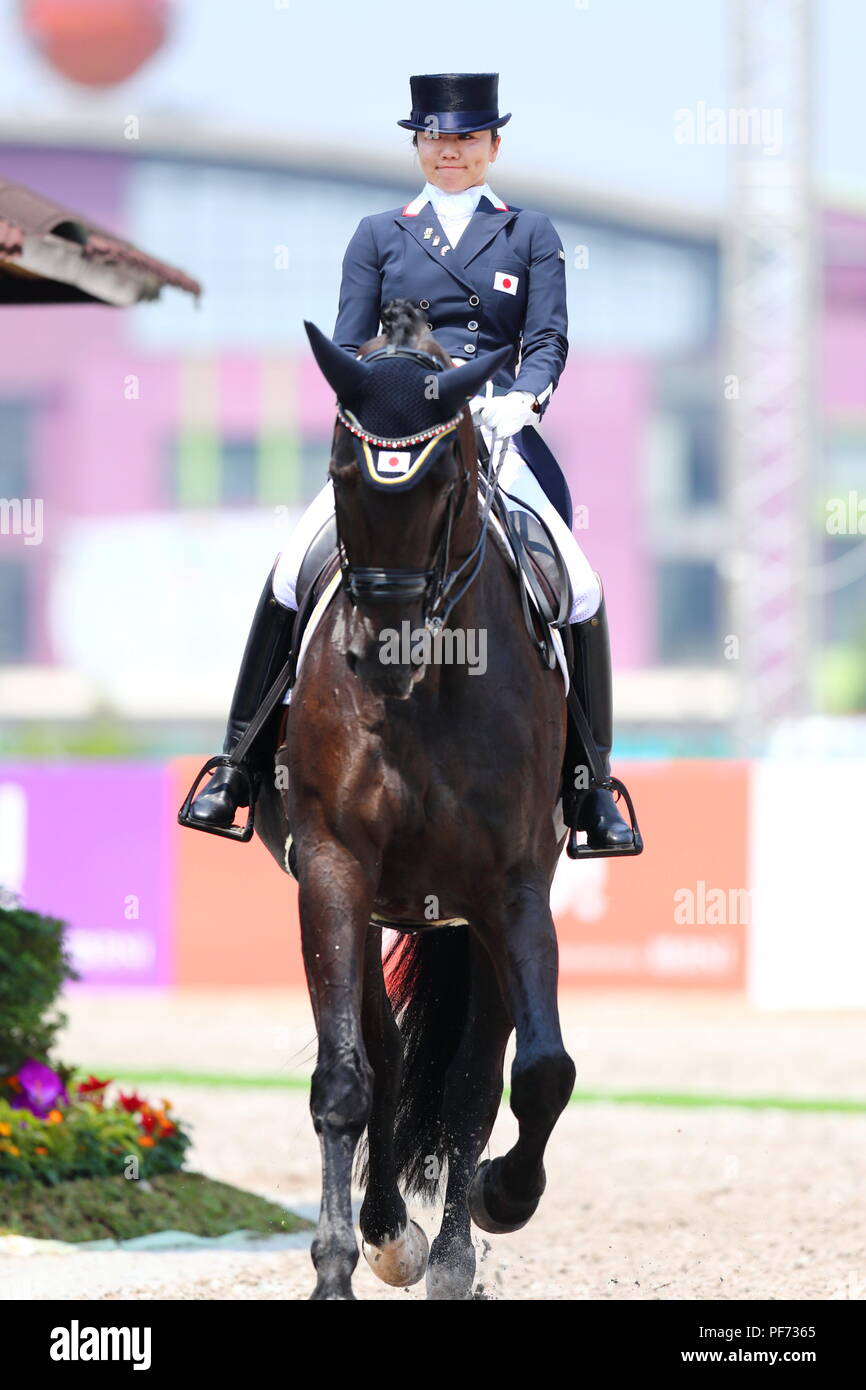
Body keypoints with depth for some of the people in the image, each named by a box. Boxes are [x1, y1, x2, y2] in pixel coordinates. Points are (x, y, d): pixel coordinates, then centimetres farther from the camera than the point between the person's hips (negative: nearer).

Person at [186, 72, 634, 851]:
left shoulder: (530, 235, 14)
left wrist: (524, 399, -17)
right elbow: (347, 348, 11)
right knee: (292, 574, -18)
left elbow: (548, 339, 4)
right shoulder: (379, 236, 15)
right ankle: (238, 765, -9)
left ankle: (592, 788, -2)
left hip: (496, 430, 0)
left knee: (580, 592, -15)